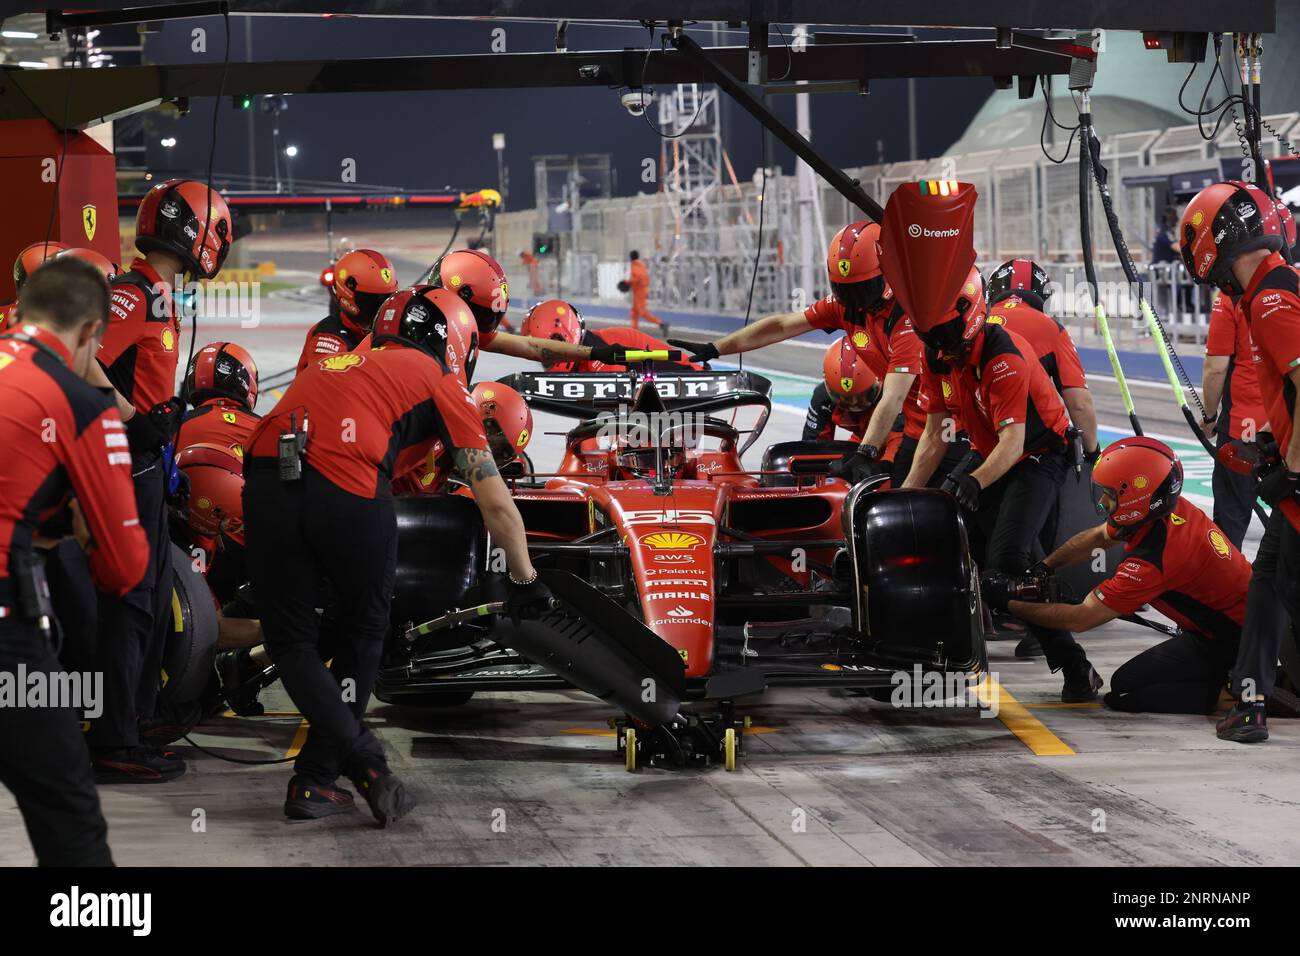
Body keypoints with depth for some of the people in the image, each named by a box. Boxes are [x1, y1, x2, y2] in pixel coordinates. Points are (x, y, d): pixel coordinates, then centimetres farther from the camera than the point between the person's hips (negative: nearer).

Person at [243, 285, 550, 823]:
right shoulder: (438, 381, 19)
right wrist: (525, 580, 28)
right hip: (349, 492, -4)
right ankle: (316, 780, 15)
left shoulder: (335, 365, 35)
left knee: (292, 641, 15)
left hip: (267, 482, 4)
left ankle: (365, 764, -1)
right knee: (364, 634, 19)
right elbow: (495, 502, 16)